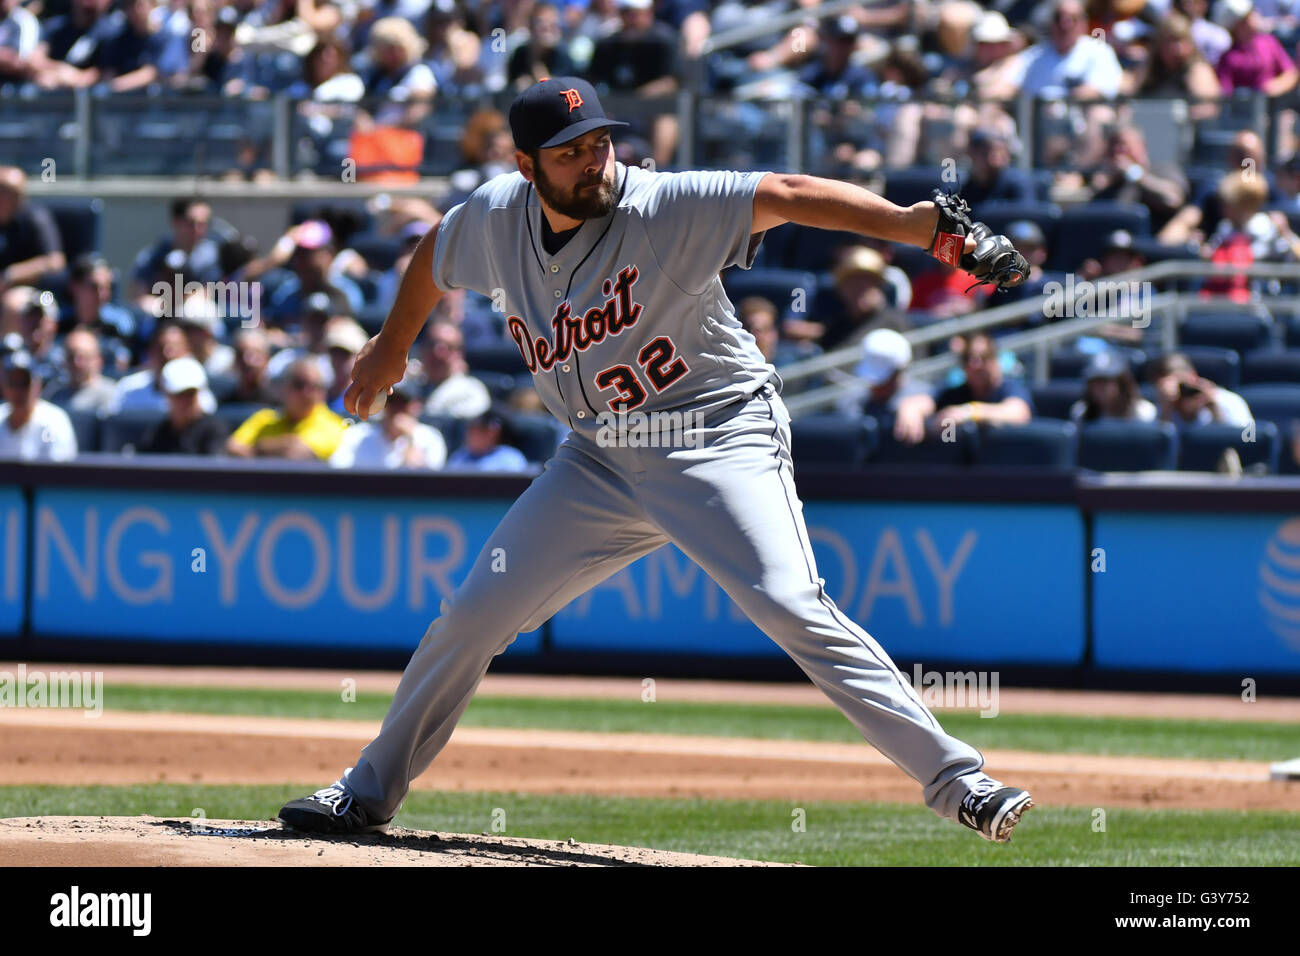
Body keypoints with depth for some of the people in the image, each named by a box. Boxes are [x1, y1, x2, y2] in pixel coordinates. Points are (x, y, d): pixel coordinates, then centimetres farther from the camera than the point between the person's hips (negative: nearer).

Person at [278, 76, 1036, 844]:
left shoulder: (664, 207, -21)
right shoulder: (495, 219, -4)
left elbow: (785, 195, -34)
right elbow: (435, 256, 19)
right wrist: (393, 346, 34)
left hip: (720, 441, -6)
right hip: (600, 459, 6)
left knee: (793, 608, -24)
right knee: (474, 614, 6)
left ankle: (956, 779, -22)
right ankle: (370, 793, 24)